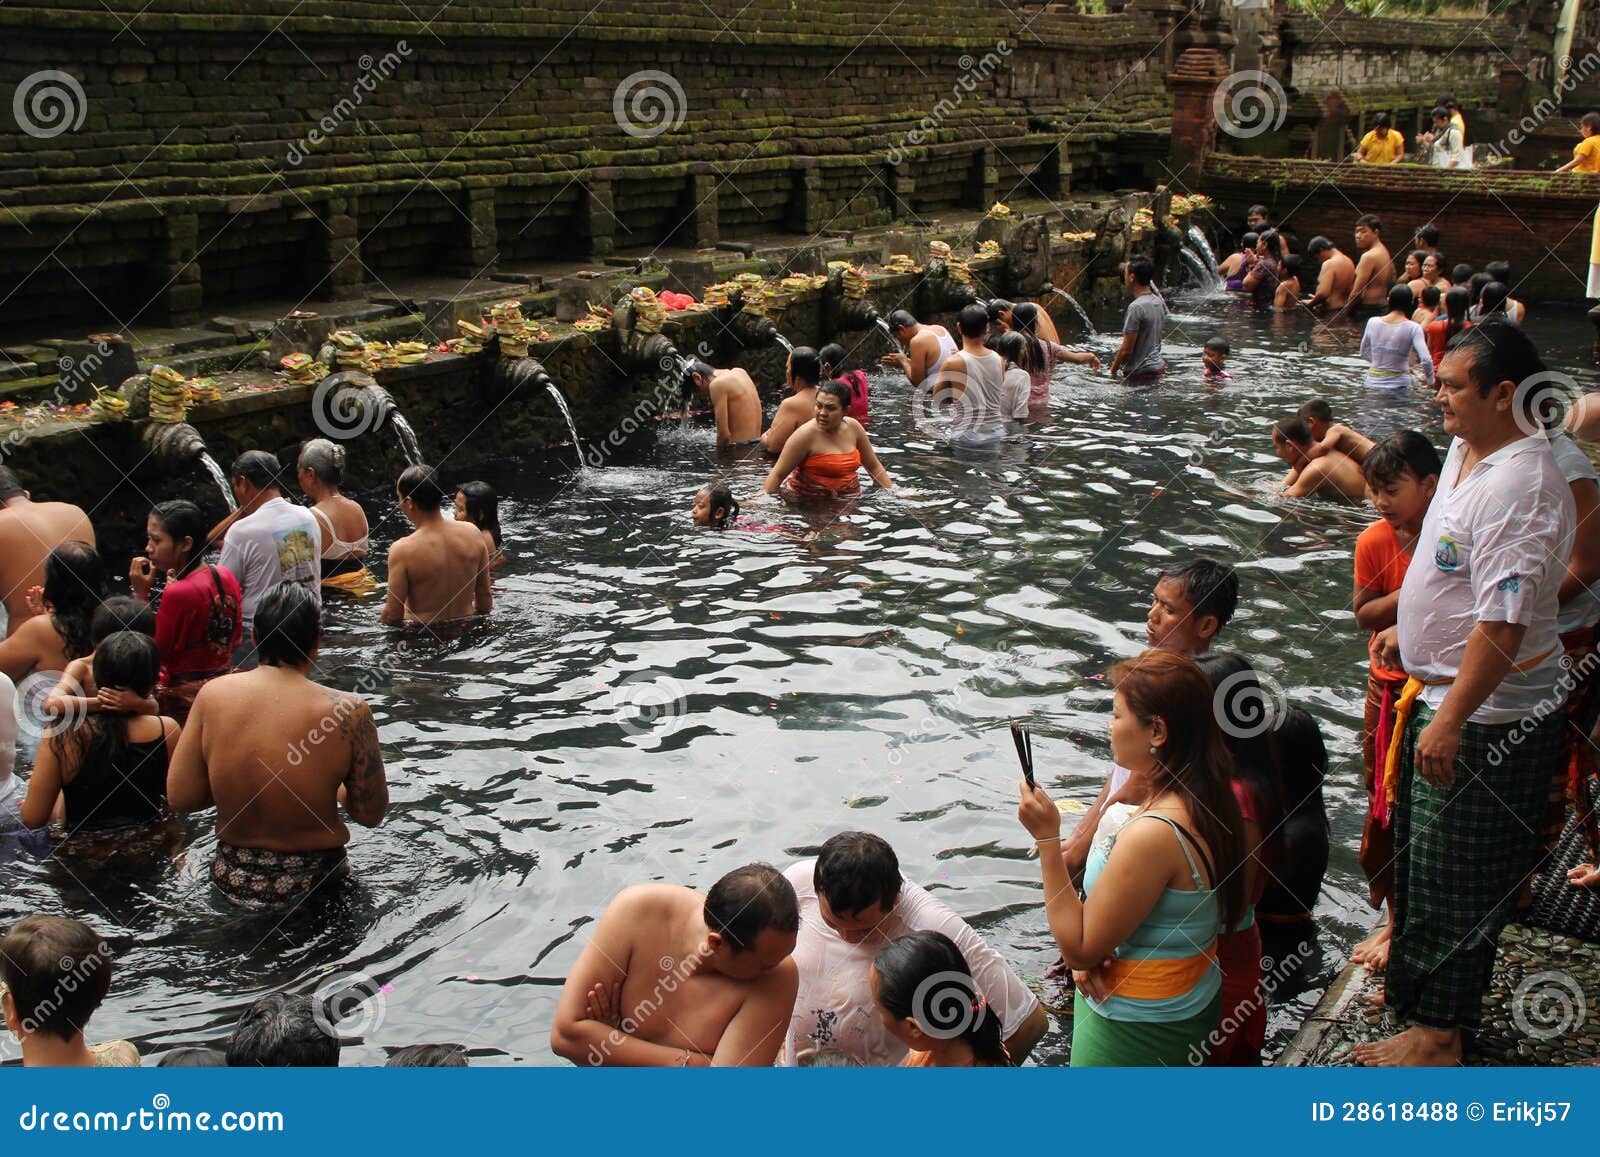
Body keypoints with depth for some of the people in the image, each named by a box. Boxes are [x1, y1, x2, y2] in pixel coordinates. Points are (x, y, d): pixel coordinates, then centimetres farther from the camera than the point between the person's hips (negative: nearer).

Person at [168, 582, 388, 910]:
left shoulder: (213, 694, -10)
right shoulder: (348, 712, -18)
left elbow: (179, 797, -6)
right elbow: (370, 815, -9)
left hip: (231, 881, 4)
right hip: (309, 883, -4)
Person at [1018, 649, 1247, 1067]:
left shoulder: (1152, 835, -32)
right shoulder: (1205, 803, -4)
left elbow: (1078, 950, -23)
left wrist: (1046, 838, -23)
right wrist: (1093, 955, -6)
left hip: (1137, 1030, -8)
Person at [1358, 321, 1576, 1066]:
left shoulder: (1520, 486, -27)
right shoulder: (1466, 452, 5)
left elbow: (1505, 620, -30)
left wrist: (1451, 720, -28)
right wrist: (1409, 628, 27)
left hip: (1487, 717, -10)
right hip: (1440, 690, 10)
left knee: (1452, 873, 3)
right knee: (1418, 853, 23)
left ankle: (1436, 1036, 18)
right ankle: (1413, 980, 43)